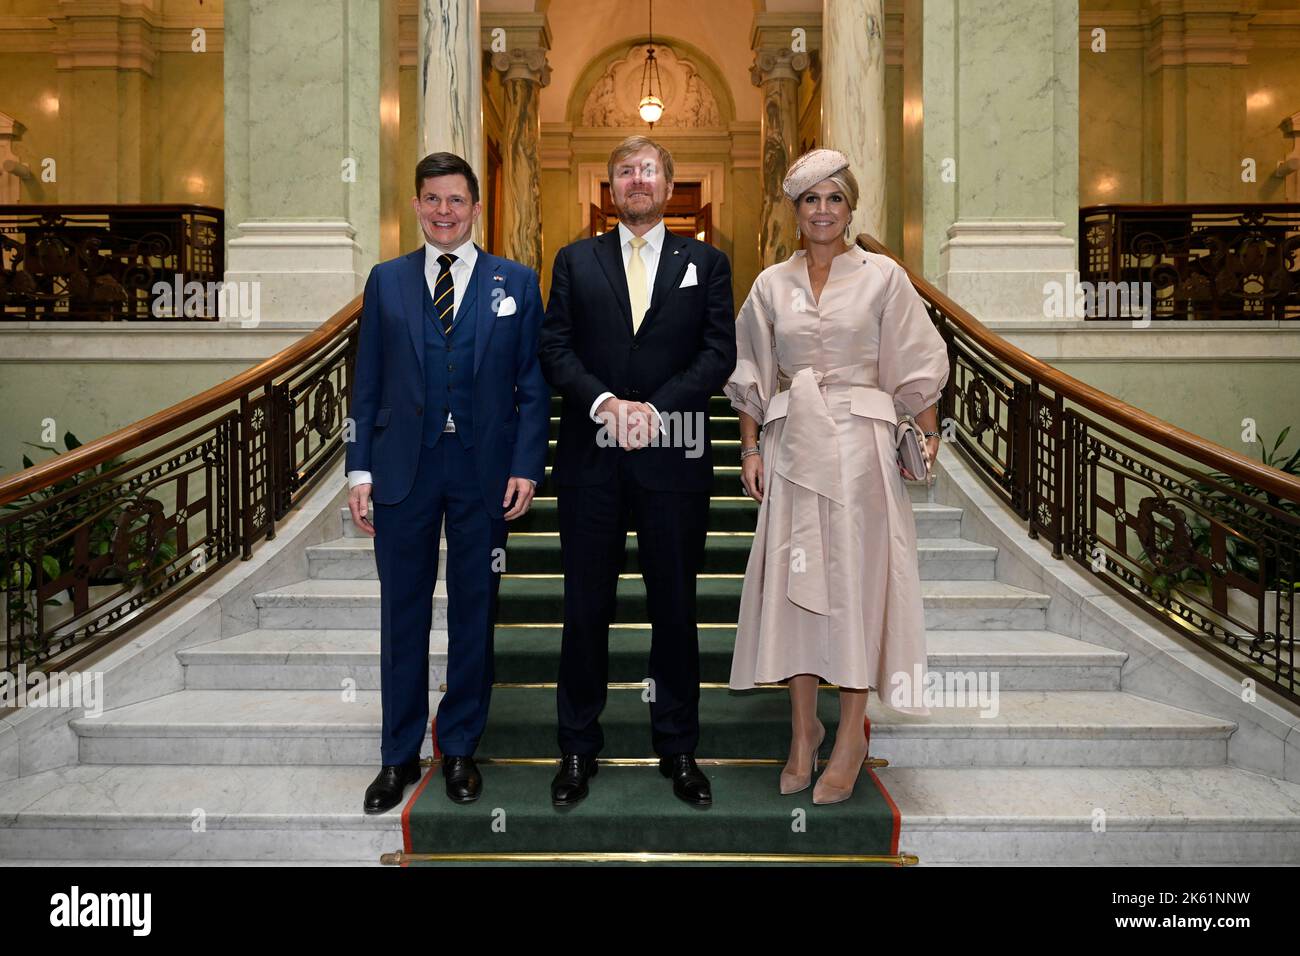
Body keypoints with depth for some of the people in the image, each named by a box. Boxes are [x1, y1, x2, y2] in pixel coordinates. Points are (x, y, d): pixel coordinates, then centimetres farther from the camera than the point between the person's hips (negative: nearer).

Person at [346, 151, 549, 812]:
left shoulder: (516, 283, 4)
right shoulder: (387, 281, 8)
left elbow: (533, 385, 2)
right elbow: (367, 382, 7)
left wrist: (526, 466, -7)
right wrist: (360, 470, 1)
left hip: (483, 471, -1)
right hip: (403, 468, 1)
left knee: (474, 612, 8)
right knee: (403, 612, 8)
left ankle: (459, 747, 26)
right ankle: (399, 754, 24)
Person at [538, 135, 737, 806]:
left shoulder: (705, 263, 10)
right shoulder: (576, 261, 11)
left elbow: (719, 352, -1)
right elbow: (555, 348, 1)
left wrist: (656, 407, -15)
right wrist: (605, 401, -15)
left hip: (672, 458, 0)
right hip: (591, 459, 1)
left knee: (675, 609, 8)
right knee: (586, 608, 7)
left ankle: (678, 749, 23)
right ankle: (578, 748, 21)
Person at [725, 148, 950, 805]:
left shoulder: (883, 277, 3)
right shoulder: (771, 284, 10)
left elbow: (916, 366, 3)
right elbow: (750, 375, 13)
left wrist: (926, 434, -8)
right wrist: (751, 448, 7)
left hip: (860, 442, -2)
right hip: (792, 442, 3)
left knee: (855, 577, -2)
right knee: (791, 578, 2)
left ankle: (851, 737, 9)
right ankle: (803, 730, 15)